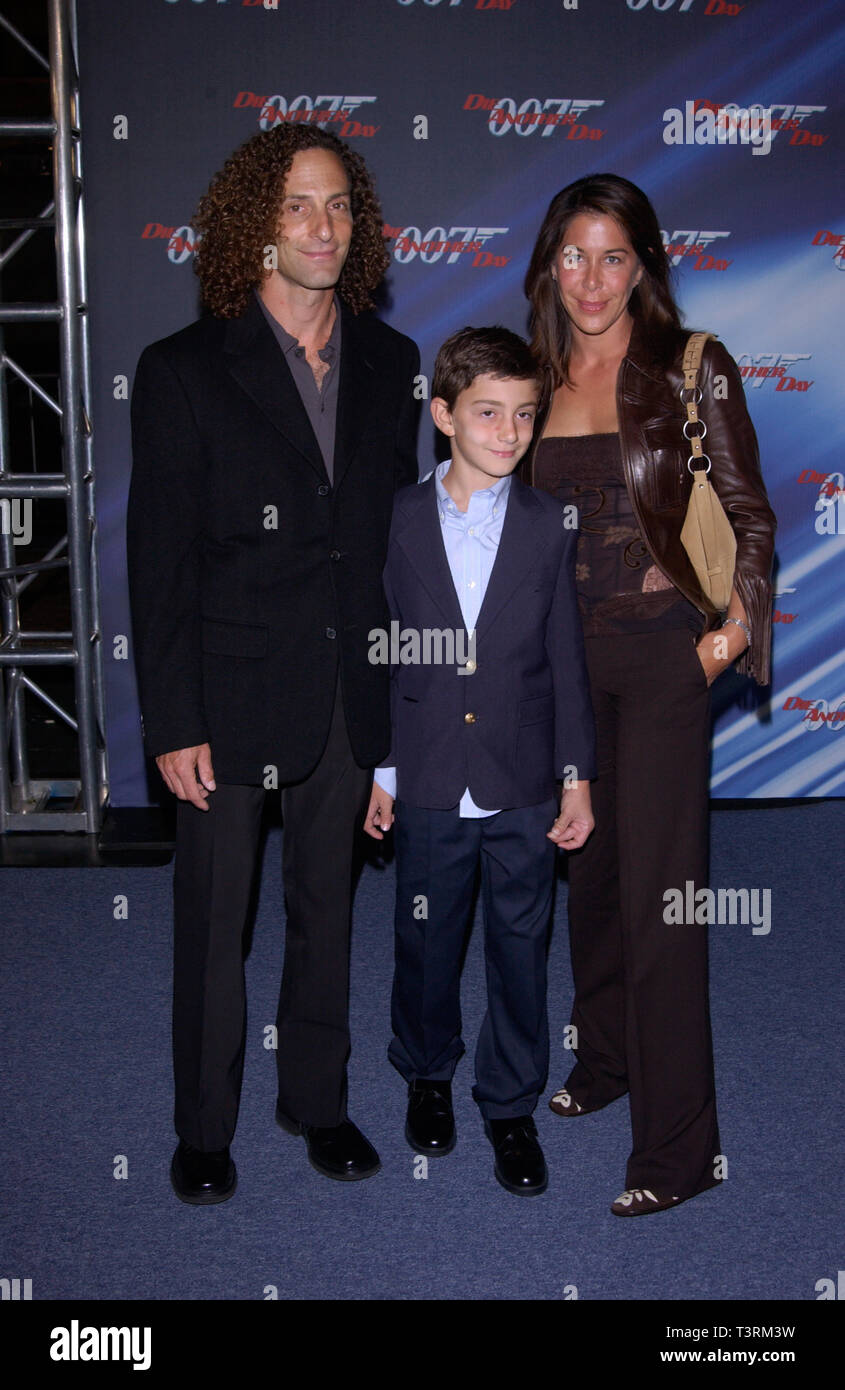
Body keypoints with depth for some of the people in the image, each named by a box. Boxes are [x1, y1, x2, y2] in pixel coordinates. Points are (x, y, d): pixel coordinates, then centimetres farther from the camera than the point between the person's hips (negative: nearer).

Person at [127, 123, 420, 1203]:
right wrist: (172, 723, -11)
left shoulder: (391, 365, 5)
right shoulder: (184, 372, -6)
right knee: (213, 918, 9)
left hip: (351, 695, 4)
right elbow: (158, 564, -8)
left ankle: (316, 1100, 36)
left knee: (326, 903, 17)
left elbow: (401, 531, 8)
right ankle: (205, 1126, 29)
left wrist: (401, 688, 4)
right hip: (232, 695, -3)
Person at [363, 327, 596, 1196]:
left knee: (520, 951, 10)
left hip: (524, 788, 0)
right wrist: (377, 771, 3)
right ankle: (428, 1074, 40)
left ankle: (511, 1106, 29)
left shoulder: (548, 525, -1)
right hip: (429, 785, 0)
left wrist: (577, 775, -1)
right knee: (426, 943, 15)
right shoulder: (399, 521, -2)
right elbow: (381, 653, 2)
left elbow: (565, 659, 1)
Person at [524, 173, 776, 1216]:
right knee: (587, 866, 16)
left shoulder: (693, 369, -4)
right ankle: (604, 1059, 36)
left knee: (656, 892, -5)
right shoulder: (541, 379, 9)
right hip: (563, 653, 5)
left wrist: (734, 625, -14)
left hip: (662, 652, -5)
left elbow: (749, 513, -2)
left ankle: (678, 1146, 5)